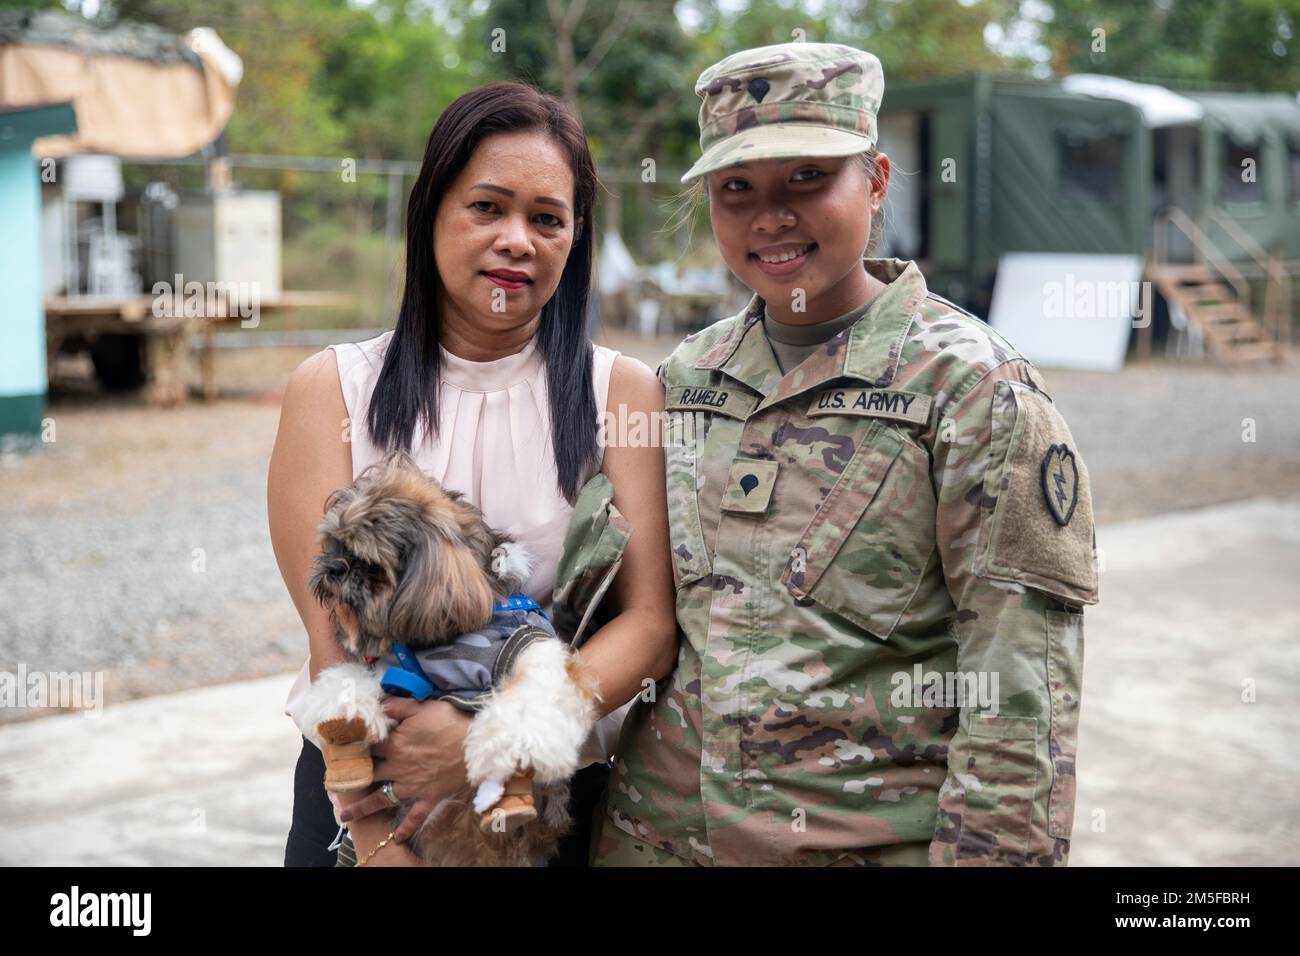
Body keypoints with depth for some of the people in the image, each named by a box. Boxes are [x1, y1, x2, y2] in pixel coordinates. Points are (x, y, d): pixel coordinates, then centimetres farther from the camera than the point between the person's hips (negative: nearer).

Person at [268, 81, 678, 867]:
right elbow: (330, 628, -11)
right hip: (359, 789, 0)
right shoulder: (332, 389, -2)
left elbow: (652, 625, -10)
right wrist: (372, 835, -22)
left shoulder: (623, 392, -2)